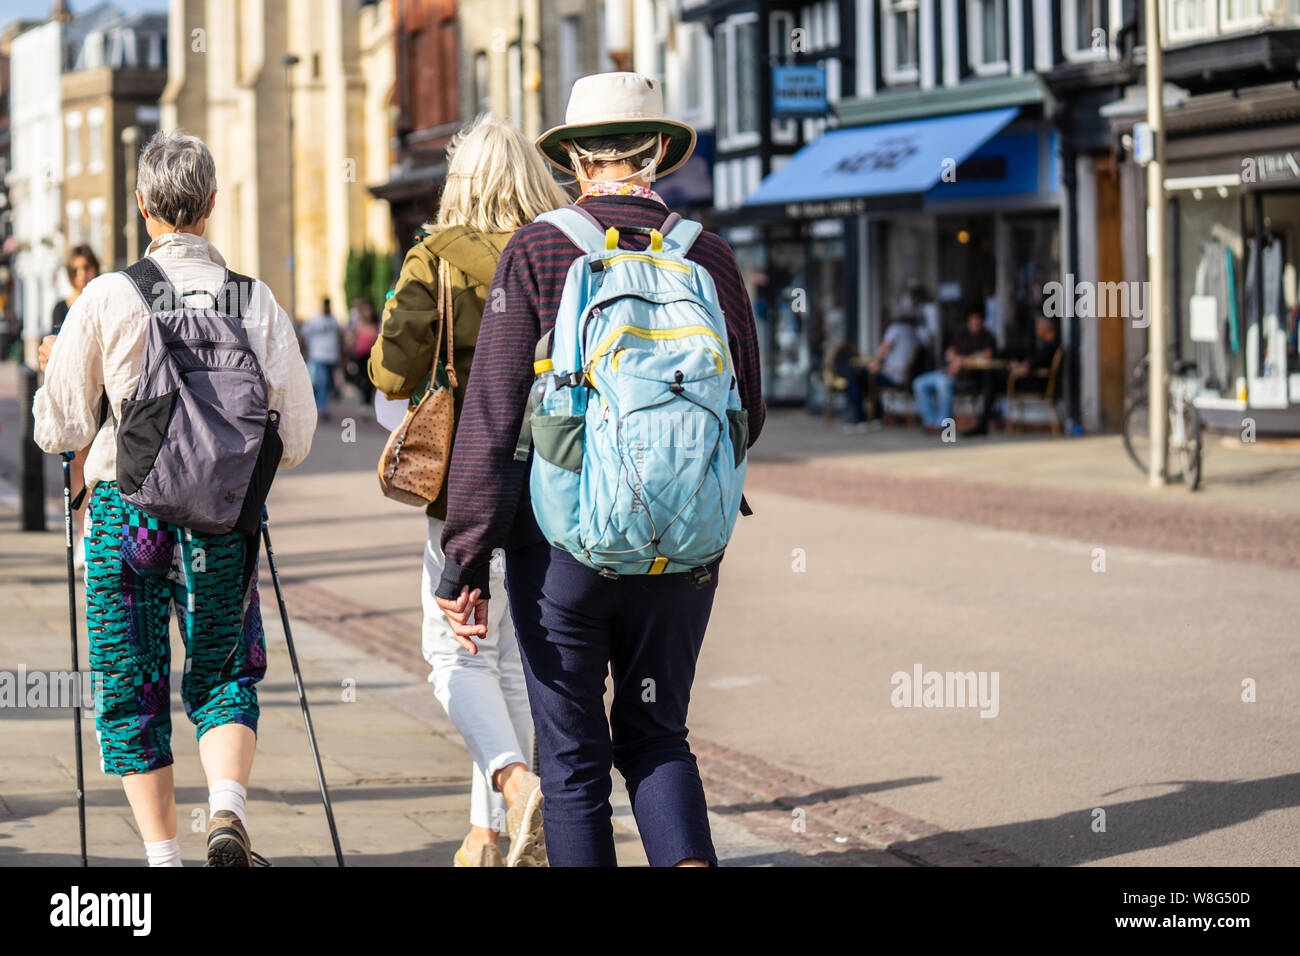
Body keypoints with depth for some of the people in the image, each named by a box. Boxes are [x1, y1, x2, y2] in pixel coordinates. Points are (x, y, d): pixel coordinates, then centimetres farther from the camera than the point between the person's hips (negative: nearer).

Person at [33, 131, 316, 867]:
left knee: (132, 694, 11)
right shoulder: (257, 301, -2)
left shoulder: (107, 297, -7)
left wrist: (55, 370, 17)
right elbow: (295, 439, 2)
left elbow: (60, 432, -3)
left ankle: (163, 852, 10)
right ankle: (228, 808, -10)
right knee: (225, 679, 15)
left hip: (126, 506, -1)